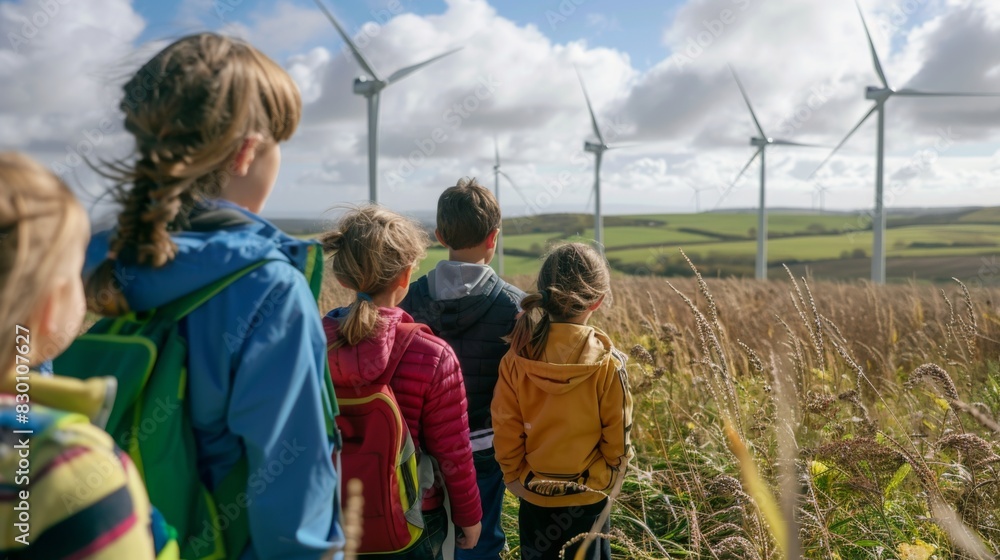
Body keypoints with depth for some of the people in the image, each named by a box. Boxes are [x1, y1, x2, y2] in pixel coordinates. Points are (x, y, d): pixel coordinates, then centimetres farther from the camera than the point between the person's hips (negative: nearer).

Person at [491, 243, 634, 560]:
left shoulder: (515, 359, -15)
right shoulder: (608, 365, -20)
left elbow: (505, 433, -9)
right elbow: (618, 438, -11)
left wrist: (516, 478, 7)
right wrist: (609, 481, 7)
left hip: (533, 495, 2)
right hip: (588, 497, -1)